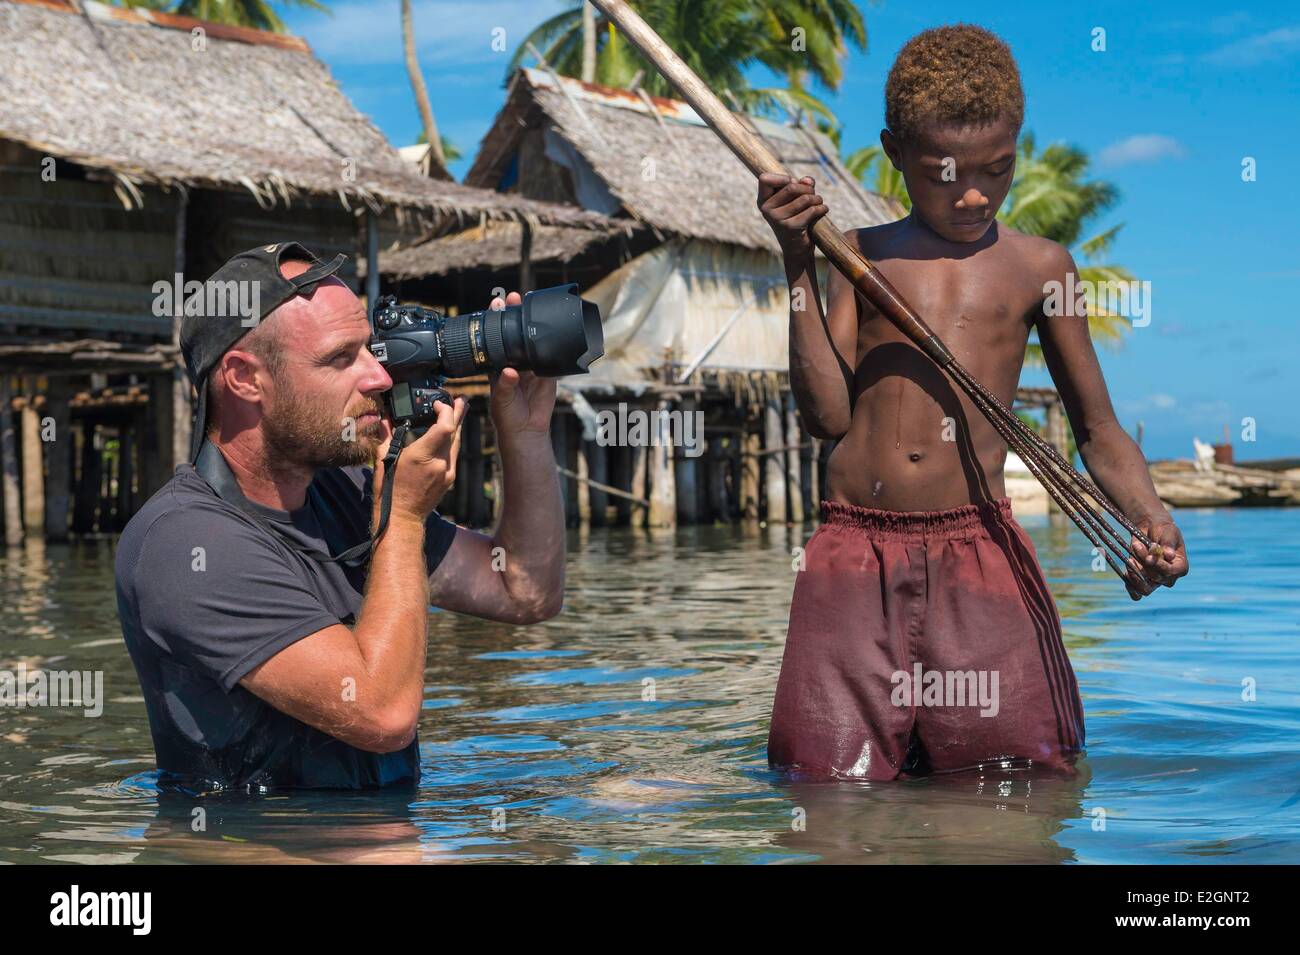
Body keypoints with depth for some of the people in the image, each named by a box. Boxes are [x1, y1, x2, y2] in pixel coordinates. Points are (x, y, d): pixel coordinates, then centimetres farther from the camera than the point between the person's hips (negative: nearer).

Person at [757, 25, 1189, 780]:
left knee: (1028, 774, -5)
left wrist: (1152, 517, -6)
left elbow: (1099, 432, 13)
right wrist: (799, 266, -2)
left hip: (980, 551, 0)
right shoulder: (859, 255, 12)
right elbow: (827, 414, 0)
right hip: (854, 550, 0)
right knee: (834, 778, -5)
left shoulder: (1038, 266, 10)